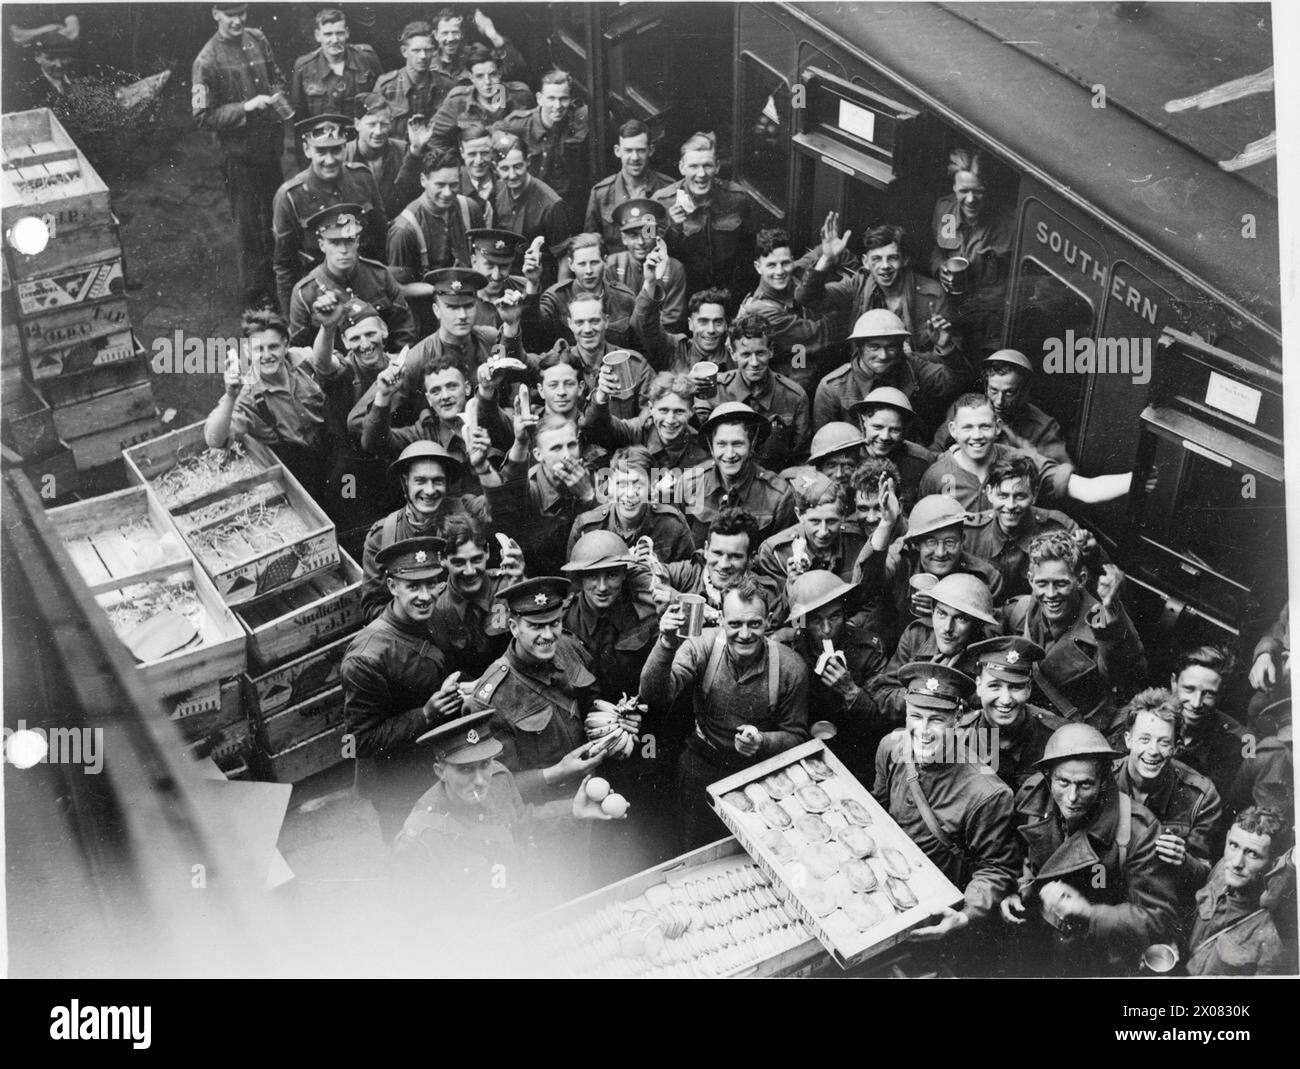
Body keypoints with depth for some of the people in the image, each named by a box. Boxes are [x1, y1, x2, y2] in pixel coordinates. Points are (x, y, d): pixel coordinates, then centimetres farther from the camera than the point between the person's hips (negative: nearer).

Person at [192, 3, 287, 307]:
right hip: (239, 152, -6)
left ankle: (276, 280, 35)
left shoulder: (258, 40, 3)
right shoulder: (207, 61, -14)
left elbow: (276, 77, 18)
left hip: (270, 143, 6)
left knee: (275, 215, 17)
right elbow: (203, 116, -14)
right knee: (247, 223, 5)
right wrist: (245, 107, -23)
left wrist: (277, 94, -4)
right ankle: (253, 294, 18)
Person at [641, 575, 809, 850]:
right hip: (703, 764, 0)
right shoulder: (702, 646, -14)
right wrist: (667, 645, -41)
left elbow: (795, 735, -5)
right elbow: (654, 697, -25)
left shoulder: (790, 667, -14)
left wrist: (762, 742, -26)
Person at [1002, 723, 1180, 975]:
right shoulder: (1031, 798, -9)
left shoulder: (1138, 830, -23)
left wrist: (1089, 914, -30)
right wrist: (1015, 894, -5)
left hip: (1101, 963, -3)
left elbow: (1160, 919, -19)